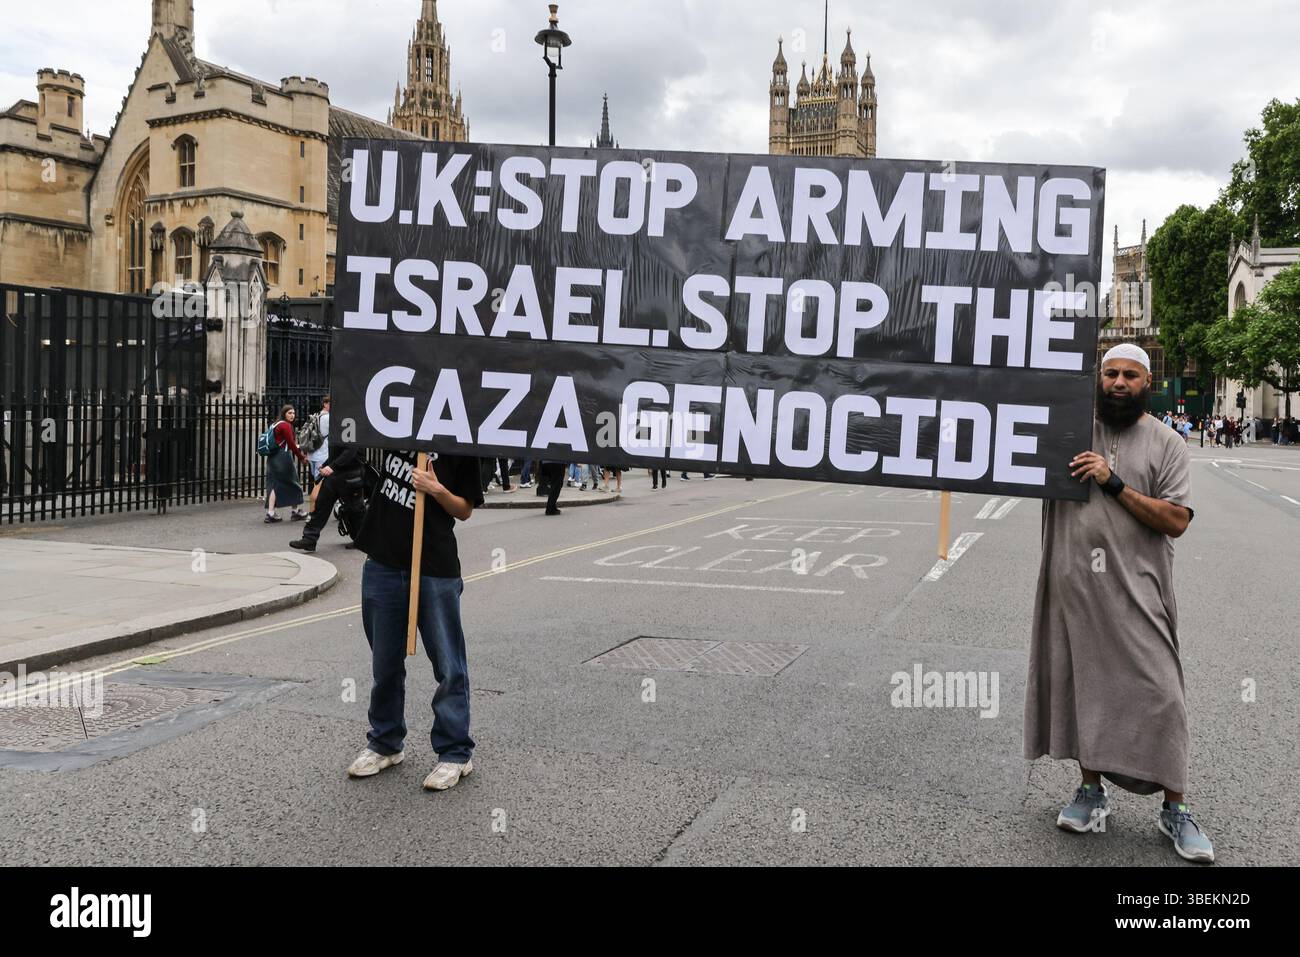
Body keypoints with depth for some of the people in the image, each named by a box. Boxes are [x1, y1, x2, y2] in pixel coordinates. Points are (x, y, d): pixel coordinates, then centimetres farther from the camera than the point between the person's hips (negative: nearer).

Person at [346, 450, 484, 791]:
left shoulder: (460, 447, -3)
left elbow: (465, 510, -1)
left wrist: (436, 489, -16)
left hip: (436, 570, -4)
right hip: (383, 562, 4)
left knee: (449, 666, 1)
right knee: (385, 662, 15)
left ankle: (455, 753, 13)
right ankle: (386, 743, 32)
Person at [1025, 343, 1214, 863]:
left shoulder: (1166, 444, 3)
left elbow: (1176, 520, -6)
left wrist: (1115, 484, -14)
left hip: (1135, 590, -2)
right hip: (1073, 585, 2)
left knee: (1158, 693, -4)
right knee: (1080, 685, 9)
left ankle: (1175, 809, 9)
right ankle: (1091, 790, 25)